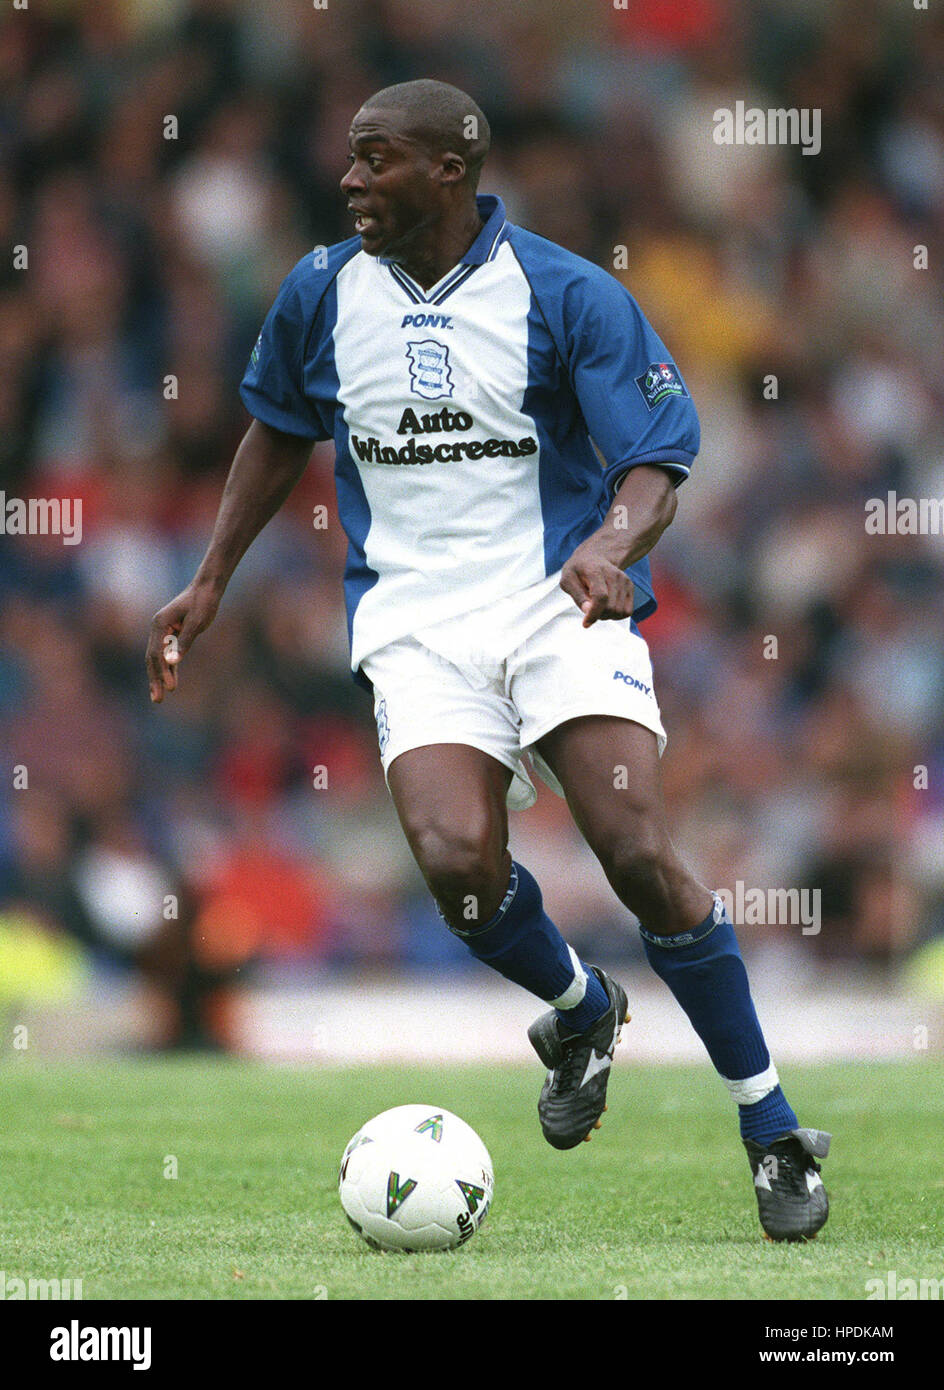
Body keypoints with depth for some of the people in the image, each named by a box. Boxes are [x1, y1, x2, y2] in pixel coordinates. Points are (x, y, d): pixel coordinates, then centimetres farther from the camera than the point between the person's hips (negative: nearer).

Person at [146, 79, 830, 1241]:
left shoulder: (568, 296, -6)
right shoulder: (322, 293, 6)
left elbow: (654, 466, -8)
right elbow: (278, 430, 24)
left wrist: (612, 545, -29)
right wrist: (210, 582, 21)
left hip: (560, 603, -2)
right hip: (415, 619, 2)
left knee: (638, 854, -19)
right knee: (457, 862, -23)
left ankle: (772, 1133, -4)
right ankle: (579, 1013, 12)